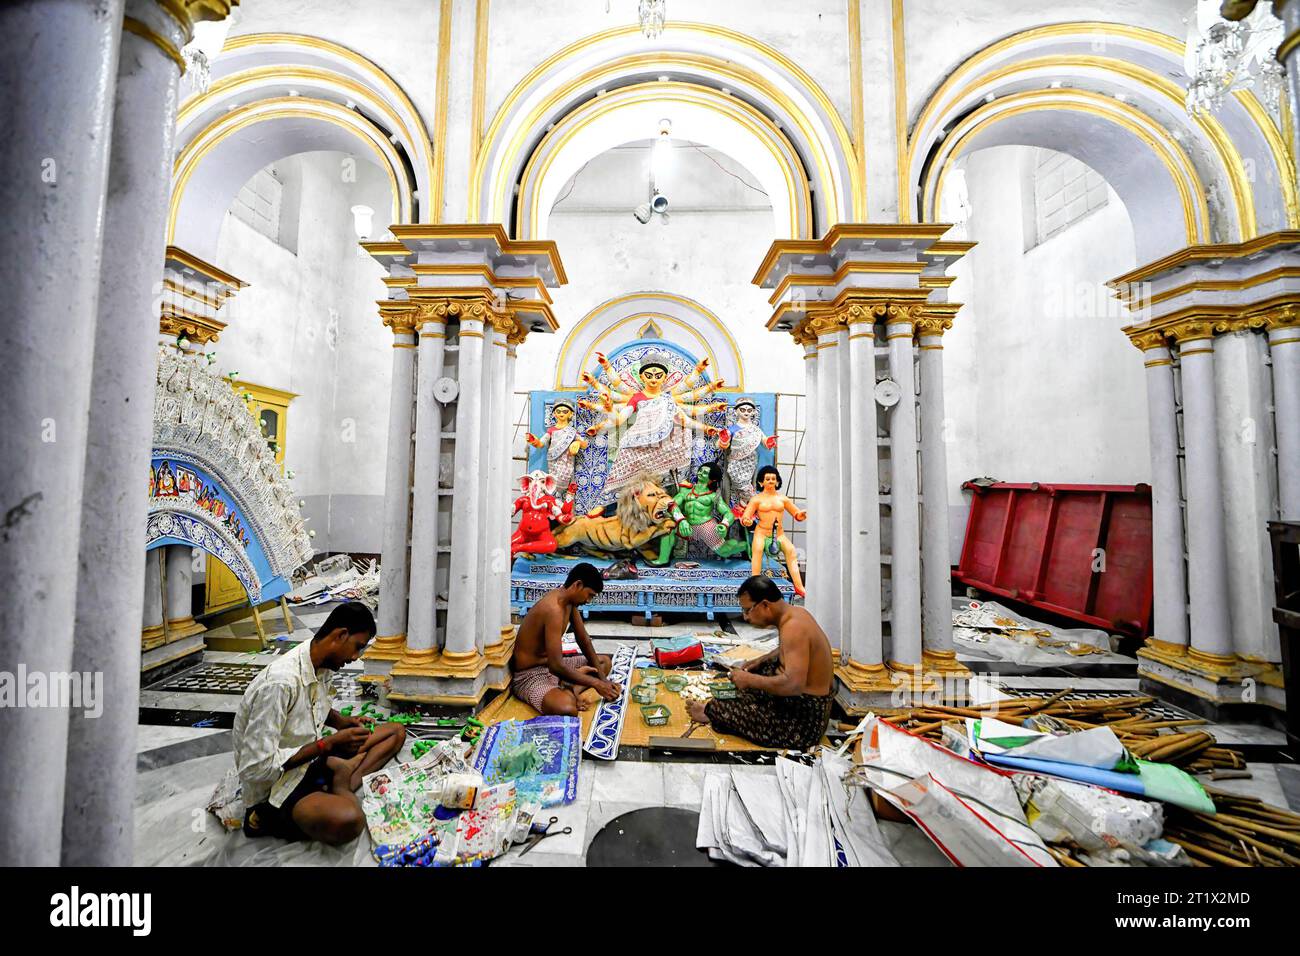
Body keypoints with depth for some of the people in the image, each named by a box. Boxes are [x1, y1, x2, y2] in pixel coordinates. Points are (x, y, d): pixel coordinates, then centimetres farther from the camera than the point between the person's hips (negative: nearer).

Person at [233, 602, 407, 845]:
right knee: (348, 820, -37)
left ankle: (344, 778, -11)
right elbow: (255, 769, -26)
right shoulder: (280, 683, -29)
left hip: (311, 761, 9)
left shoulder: (322, 665, -2)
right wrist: (329, 743, -22)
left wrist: (342, 722, -1)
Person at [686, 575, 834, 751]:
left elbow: (793, 685, -35)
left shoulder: (793, 628, -27)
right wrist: (762, 661, 9)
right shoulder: (794, 613, 1)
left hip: (805, 722, -10)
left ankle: (710, 712, 18)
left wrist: (749, 680, -24)